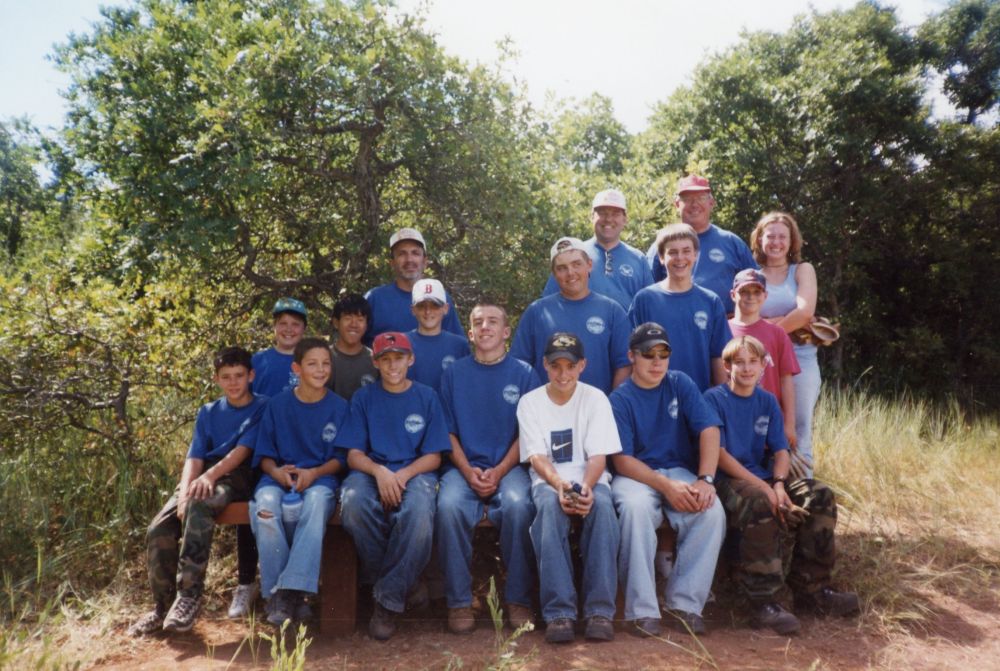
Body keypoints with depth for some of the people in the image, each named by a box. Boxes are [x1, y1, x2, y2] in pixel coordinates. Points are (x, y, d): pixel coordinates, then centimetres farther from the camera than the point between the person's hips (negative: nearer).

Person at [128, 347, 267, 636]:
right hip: (203, 477, 5)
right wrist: (184, 492, -13)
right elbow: (194, 457, 6)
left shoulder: (262, 408, 3)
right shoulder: (208, 412, 18)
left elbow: (242, 450, -9)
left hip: (237, 476, -5)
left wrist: (210, 475, -26)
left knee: (200, 505, -37)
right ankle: (163, 605, 0)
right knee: (158, 529, -18)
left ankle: (189, 594, -31)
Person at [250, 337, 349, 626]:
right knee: (266, 504, -33)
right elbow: (264, 454, 8)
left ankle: (293, 591, -36)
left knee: (317, 499, -37)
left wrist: (314, 473, -16)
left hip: (320, 477, -1)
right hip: (280, 476, 1)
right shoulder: (278, 404, 7)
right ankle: (277, 592, -24)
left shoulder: (339, 407, 4)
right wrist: (276, 471, -15)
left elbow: (341, 458, 3)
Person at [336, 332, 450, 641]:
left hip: (415, 472, -1)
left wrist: (403, 475, -14)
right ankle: (381, 578, -11)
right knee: (354, 503, -35)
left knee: (419, 513, -36)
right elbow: (353, 454, 5)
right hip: (371, 472, 1)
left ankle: (388, 599, -18)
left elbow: (433, 456, 5)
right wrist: (380, 471, -16)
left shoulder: (426, 397, 10)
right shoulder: (363, 398, 13)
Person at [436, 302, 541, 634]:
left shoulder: (524, 373, 8)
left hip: (509, 466, -1)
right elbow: (448, 432, 8)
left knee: (518, 505, -32)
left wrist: (499, 471, -11)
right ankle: (459, 602, -15)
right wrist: (468, 471, -8)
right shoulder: (454, 374, 11)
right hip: (463, 466, 1)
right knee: (449, 506, -29)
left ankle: (518, 599, -15)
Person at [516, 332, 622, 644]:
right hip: (548, 480, 0)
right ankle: (559, 612, -33)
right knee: (550, 505, -35)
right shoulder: (530, 402, 4)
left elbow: (599, 455, -4)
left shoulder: (596, 398, 3)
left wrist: (586, 486, -25)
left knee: (602, 504, -34)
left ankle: (600, 610, -29)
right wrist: (559, 485, -26)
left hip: (590, 478, 1)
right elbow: (537, 457, -5)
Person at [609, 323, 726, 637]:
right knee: (636, 506, -36)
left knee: (712, 511, -28)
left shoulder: (680, 384, 6)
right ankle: (643, 610, -26)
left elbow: (709, 429, -5)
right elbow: (623, 460, -11)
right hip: (635, 475, -2)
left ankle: (685, 604, -17)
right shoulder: (620, 399, -2)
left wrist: (705, 480, -20)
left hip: (679, 470, 3)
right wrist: (666, 486, -25)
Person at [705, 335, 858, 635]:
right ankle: (763, 603, -28)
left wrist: (778, 484, -15)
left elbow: (781, 450, 7)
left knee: (820, 496, -12)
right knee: (759, 505, -36)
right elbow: (719, 453, -13)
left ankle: (811, 589, -2)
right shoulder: (713, 399, -5)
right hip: (727, 480, -7)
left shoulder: (767, 401, 13)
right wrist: (764, 487, -20)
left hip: (763, 478, 7)